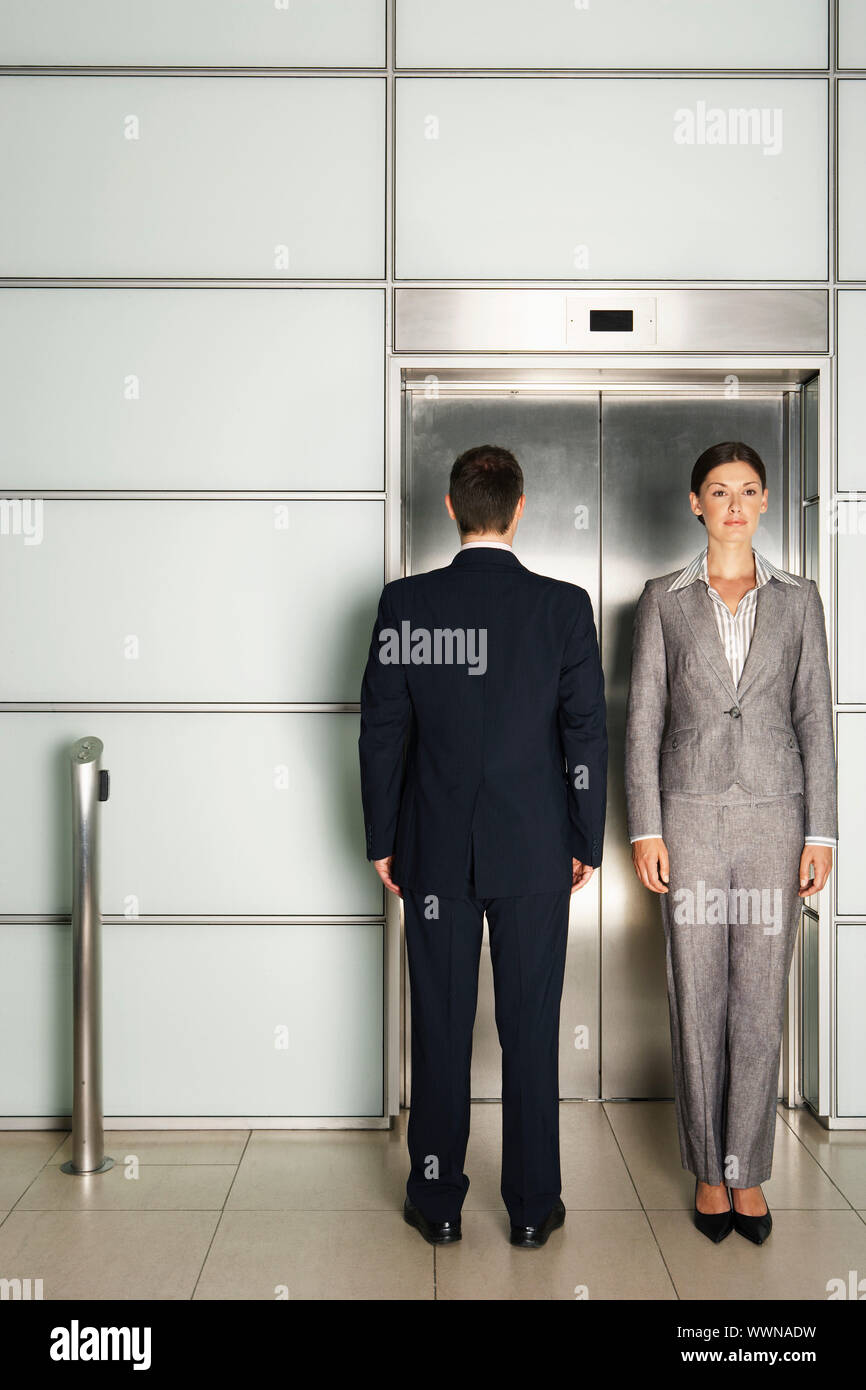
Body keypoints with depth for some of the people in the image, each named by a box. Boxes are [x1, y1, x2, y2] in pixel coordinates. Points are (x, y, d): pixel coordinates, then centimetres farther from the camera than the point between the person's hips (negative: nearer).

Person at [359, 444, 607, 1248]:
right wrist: (587, 841, 7)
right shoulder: (564, 607, -7)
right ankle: (532, 1206, 20)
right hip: (534, 849, 0)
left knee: (440, 1026, 10)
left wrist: (382, 840, 7)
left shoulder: (404, 603, -6)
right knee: (530, 1028, 9)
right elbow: (587, 735, -4)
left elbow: (381, 730, -3)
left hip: (434, 849, 1)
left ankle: (437, 1202, 22)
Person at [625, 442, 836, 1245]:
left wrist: (820, 833, -1)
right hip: (691, 816, -1)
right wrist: (644, 829, -5)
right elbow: (643, 719, 1)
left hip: (774, 816, 1)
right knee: (697, 998, 5)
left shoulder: (798, 600, 6)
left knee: (761, 1000, 5)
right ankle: (708, 1169, 20)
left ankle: (747, 1172, 19)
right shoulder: (664, 599, 3)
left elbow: (815, 720, 4)